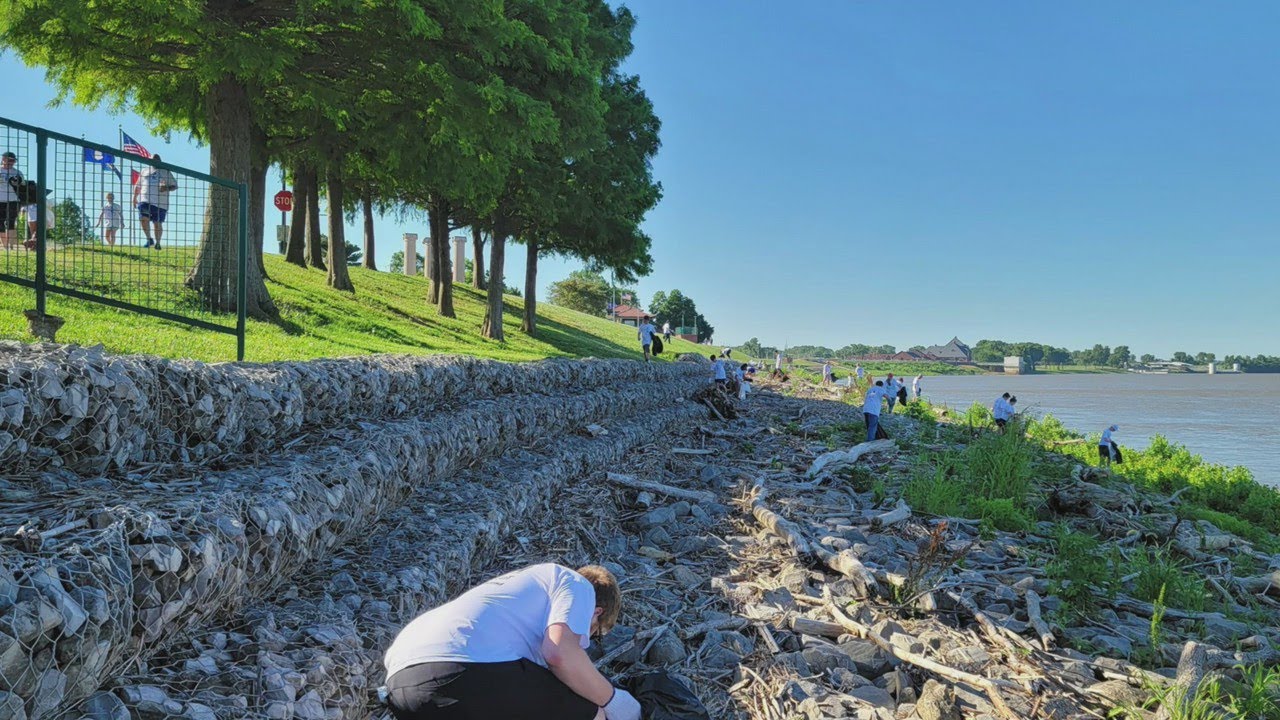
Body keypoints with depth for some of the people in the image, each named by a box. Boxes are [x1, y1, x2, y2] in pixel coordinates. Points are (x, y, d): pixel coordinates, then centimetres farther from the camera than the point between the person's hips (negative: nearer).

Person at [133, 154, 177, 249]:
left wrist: (167, 188, -12)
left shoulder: (166, 172, 11)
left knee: (158, 223, 0)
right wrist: (134, 197, 17)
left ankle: (157, 243, 15)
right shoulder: (145, 171, 17)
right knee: (143, 219, -18)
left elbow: (174, 186, 9)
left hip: (160, 203, -1)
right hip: (145, 200, 1)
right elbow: (137, 186, 24)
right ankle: (149, 239, -1)